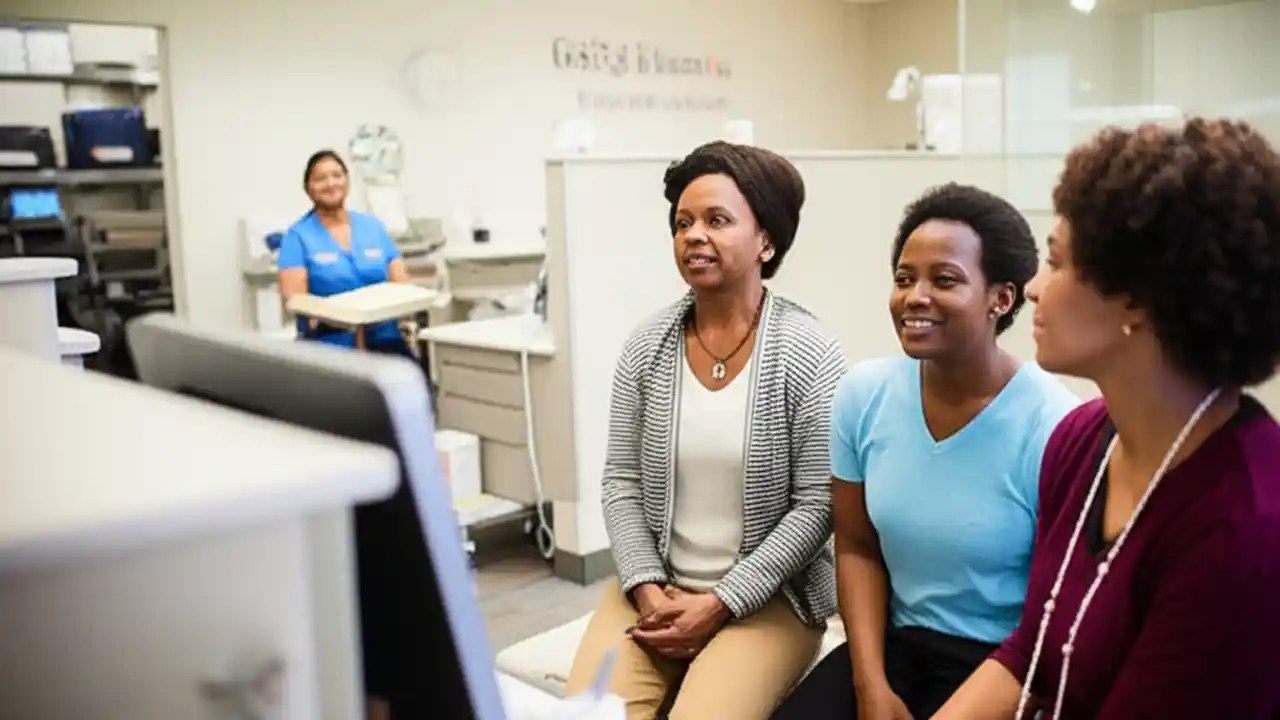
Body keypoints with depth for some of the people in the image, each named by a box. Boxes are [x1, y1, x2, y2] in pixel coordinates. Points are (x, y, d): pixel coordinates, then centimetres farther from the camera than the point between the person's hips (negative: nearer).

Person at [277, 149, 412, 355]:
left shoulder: (373, 226, 15)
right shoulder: (298, 235, 5)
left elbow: (402, 283, 12)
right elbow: (294, 296, -4)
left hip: (383, 338, 3)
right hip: (329, 344, -3)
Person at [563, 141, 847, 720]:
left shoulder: (810, 356, -9)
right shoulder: (646, 347, 2)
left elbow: (816, 507, -10)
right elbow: (621, 483, 4)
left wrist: (719, 604, -13)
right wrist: (647, 588, -9)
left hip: (766, 598, -3)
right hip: (653, 589, 3)